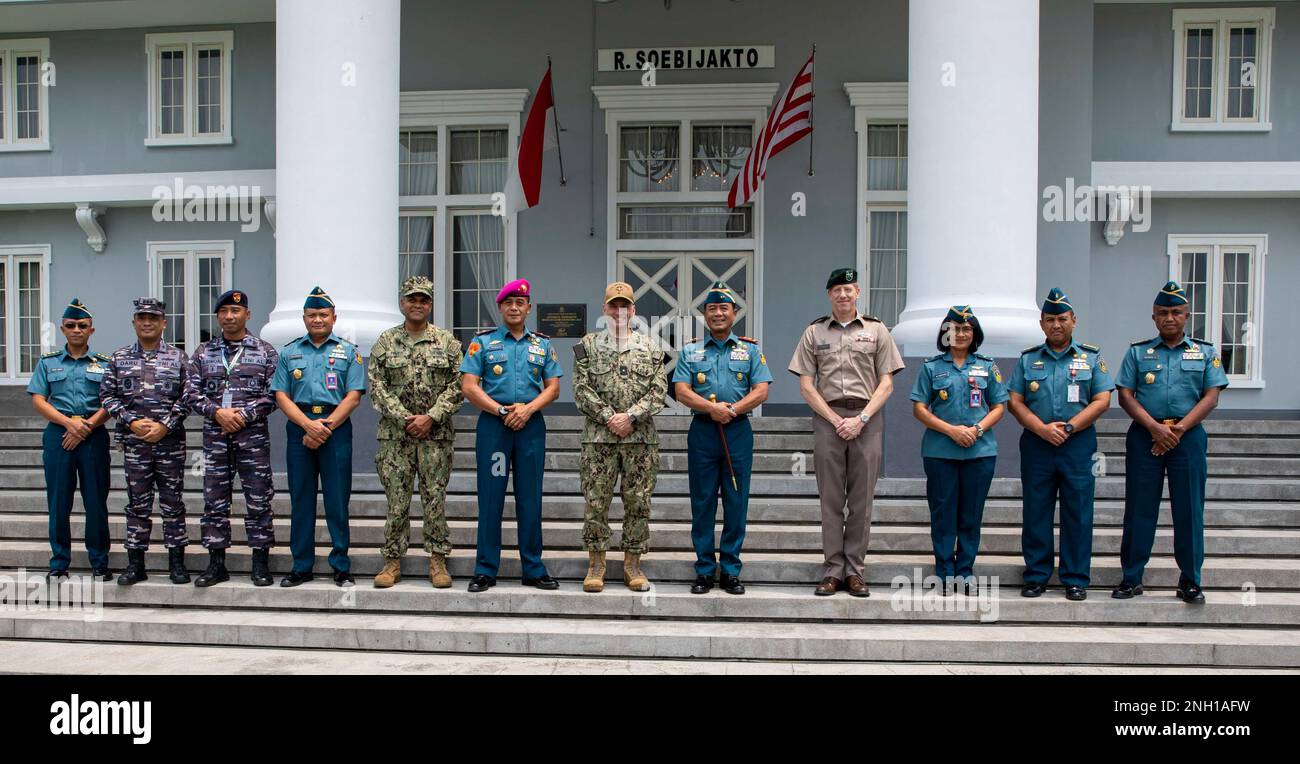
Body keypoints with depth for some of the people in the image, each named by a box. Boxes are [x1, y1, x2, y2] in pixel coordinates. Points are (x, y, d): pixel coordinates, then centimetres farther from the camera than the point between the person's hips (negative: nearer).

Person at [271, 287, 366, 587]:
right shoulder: (289, 352, 13)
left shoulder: (349, 352, 7)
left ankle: (341, 566, 6)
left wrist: (326, 427, -12)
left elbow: (353, 396, -2)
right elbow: (281, 396, 5)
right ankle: (301, 566, 13)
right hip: (298, 426, 2)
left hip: (336, 427, -2)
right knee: (300, 498, 5)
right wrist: (308, 425, -10)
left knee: (337, 500, -1)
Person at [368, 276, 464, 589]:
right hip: (395, 433, 1)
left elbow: (457, 385, -1)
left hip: (436, 434, 0)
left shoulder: (447, 341, 4)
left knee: (435, 498, 2)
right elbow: (377, 386, 0)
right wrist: (404, 418, -10)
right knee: (396, 500, 3)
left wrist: (431, 417, -11)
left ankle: (438, 560, 10)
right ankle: (393, 561, 12)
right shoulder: (385, 342, 6)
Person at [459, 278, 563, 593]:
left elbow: (553, 387, 8)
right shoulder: (482, 342, 5)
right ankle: (486, 570, 7)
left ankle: (533, 569, 12)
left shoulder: (543, 345, 12)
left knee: (530, 498, 5)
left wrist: (527, 409, -10)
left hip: (531, 425, 2)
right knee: (490, 497, 0)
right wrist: (502, 411, -11)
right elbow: (469, 387, -3)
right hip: (493, 425, -2)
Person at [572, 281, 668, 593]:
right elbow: (581, 388, -1)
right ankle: (596, 562, 11)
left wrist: (631, 416, -11)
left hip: (641, 436, 1)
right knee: (596, 501, 1)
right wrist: (608, 417, -11)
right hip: (598, 435, -1)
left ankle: (633, 564, 14)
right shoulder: (588, 345, 6)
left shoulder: (650, 348, 9)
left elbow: (659, 390, 1)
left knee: (638, 501, 4)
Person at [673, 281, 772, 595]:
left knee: (736, 503, 2)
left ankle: (731, 570, 10)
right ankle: (704, 570, 10)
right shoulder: (690, 351, 10)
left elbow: (761, 391, -1)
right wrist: (711, 408, -17)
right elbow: (682, 391, -1)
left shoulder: (750, 350, 9)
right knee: (702, 503, 2)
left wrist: (733, 409, -16)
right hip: (702, 431, 0)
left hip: (738, 431, 0)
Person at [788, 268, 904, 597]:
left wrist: (861, 418, -9)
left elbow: (886, 383, 4)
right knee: (831, 498, 2)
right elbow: (806, 385, 4)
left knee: (861, 499, 2)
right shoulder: (814, 332, 9)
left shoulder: (876, 330, 9)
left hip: (867, 418, 0)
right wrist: (835, 420, -6)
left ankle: (855, 571, 8)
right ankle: (832, 569, 8)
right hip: (828, 417, 0)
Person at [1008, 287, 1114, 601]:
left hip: (1078, 444, -1)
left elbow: (1102, 401, 0)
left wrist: (1068, 427, -11)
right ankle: (1036, 576, 13)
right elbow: (1015, 402, 4)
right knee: (1036, 512, 4)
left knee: (1078, 514, 1)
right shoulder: (1028, 359, 10)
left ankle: (1076, 579, 9)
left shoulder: (1091, 357, 7)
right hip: (1036, 444, 1)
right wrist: (1042, 429, -10)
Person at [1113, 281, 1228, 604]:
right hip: (1144, 436, 0)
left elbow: (1211, 397, 1)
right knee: (1139, 509, 2)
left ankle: (1190, 582, 10)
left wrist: (1179, 429, -11)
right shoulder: (1137, 352, 9)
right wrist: (1155, 428, -12)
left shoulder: (1205, 352, 9)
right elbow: (1126, 396, 2)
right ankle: (1132, 578, 9)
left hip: (1188, 436, 0)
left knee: (1190, 511, 1)